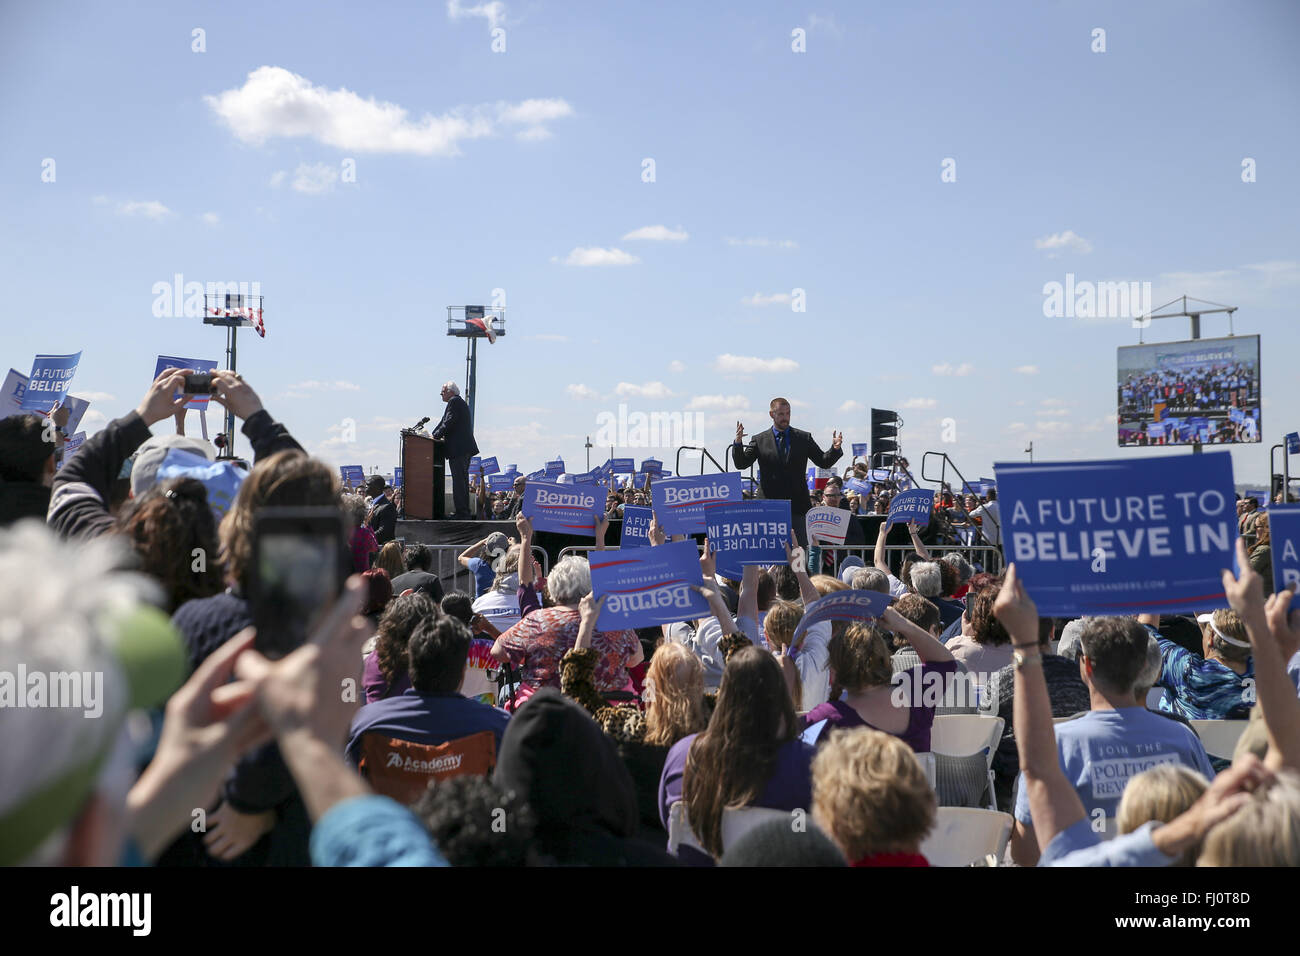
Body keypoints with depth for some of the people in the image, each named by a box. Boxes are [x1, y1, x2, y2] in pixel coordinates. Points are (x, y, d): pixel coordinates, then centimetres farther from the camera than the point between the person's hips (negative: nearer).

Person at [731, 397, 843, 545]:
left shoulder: (804, 438, 9)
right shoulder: (759, 440, 6)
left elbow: (824, 462, 7)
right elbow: (741, 464, -1)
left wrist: (835, 449, -13)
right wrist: (738, 443, -18)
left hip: (798, 505, 1)